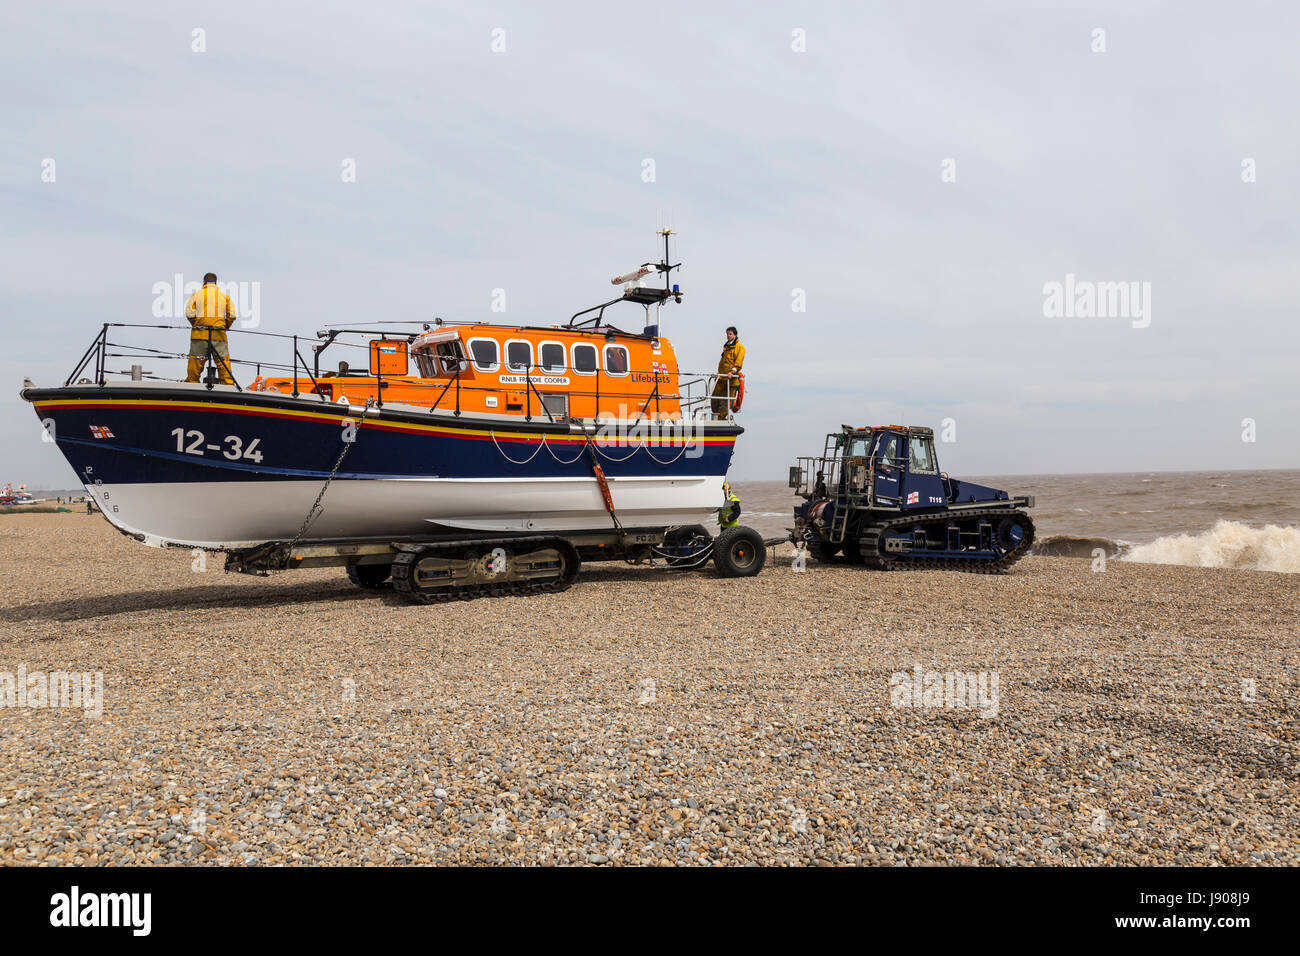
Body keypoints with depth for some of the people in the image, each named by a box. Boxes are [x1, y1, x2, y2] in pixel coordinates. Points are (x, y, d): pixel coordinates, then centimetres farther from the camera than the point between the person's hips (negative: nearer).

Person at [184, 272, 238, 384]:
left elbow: (189, 313, 2)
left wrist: (196, 325, 15)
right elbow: (232, 315, 4)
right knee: (223, 360, 0)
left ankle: (192, 383, 8)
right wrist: (225, 327, 15)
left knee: (196, 360, 5)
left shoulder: (196, 295, 7)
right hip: (218, 334, 0)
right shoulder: (224, 296, 9)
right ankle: (228, 384, -6)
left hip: (200, 333, 0)